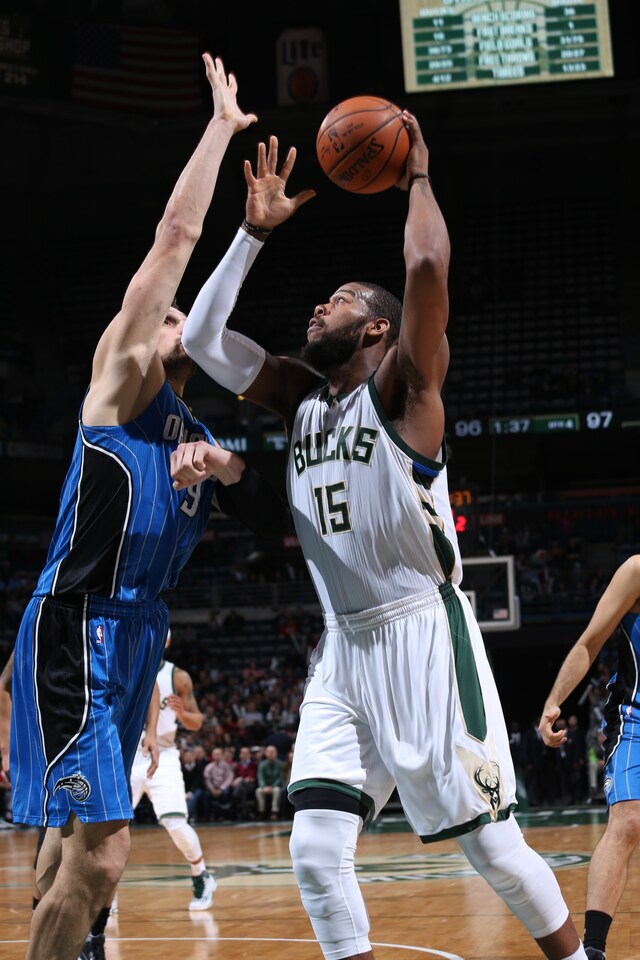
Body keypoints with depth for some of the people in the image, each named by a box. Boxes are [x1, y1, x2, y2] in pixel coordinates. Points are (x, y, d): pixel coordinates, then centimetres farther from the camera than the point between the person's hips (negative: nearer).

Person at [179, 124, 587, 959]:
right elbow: (202, 339, 11)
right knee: (316, 851, -6)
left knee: (492, 844, -3)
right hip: (344, 648, 6)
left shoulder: (401, 386, -4)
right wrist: (256, 232, 8)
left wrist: (417, 179, -4)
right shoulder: (301, 396, 14)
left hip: (423, 638, -6)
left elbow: (428, 267, -19)